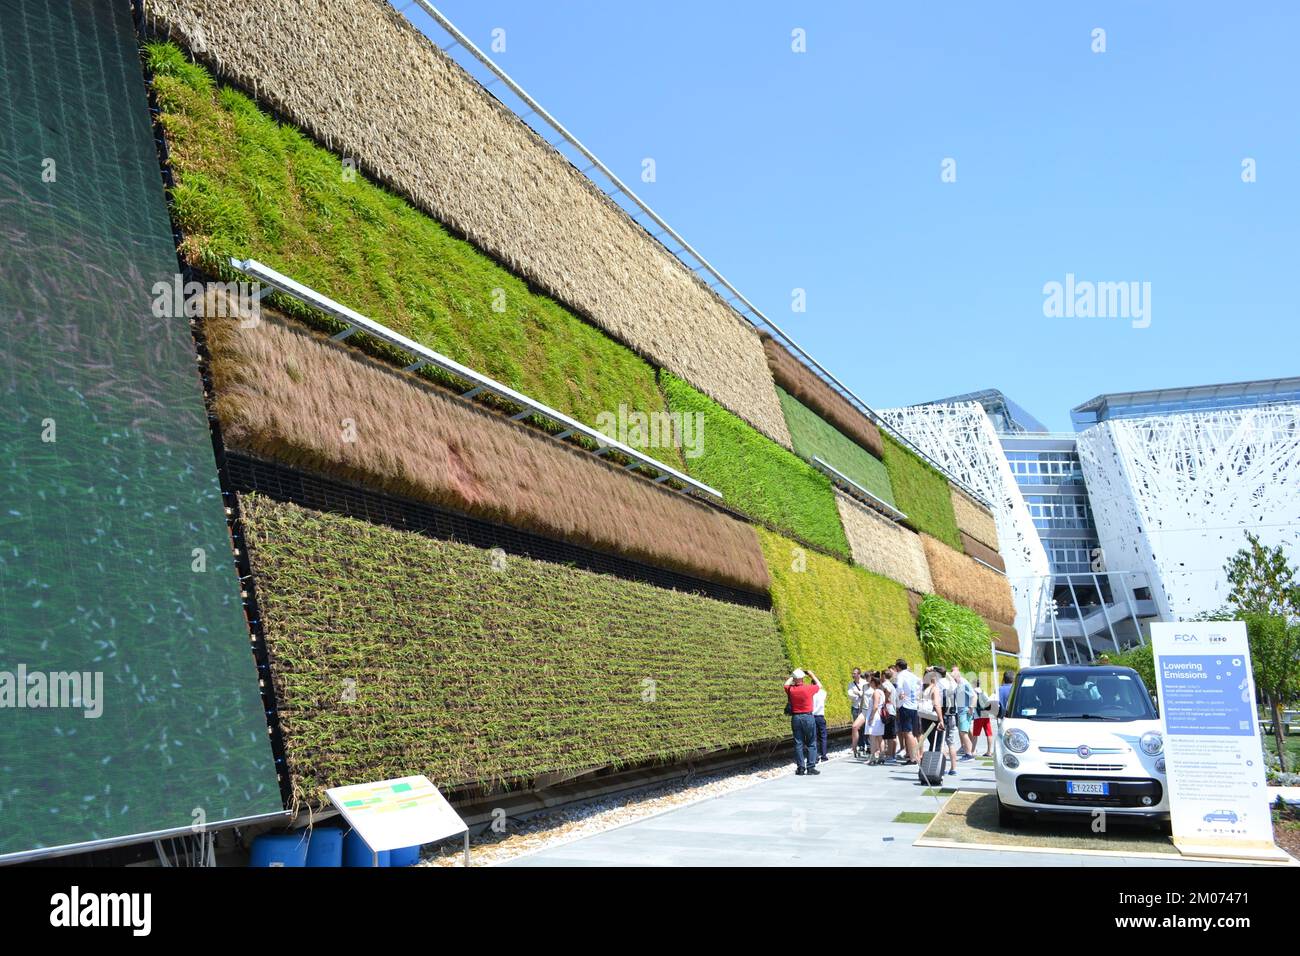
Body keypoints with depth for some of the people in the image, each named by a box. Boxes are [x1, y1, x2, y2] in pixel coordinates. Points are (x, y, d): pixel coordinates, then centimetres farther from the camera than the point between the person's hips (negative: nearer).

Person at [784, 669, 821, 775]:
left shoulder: (790, 690, -4)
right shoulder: (808, 688, -10)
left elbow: (786, 684, 22)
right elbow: (819, 685, 11)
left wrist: (793, 675, 25)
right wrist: (812, 675, 20)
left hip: (795, 718, 2)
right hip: (808, 717, -2)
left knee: (798, 743, 7)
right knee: (811, 744, 5)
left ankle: (801, 768, 7)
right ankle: (811, 767, 3)